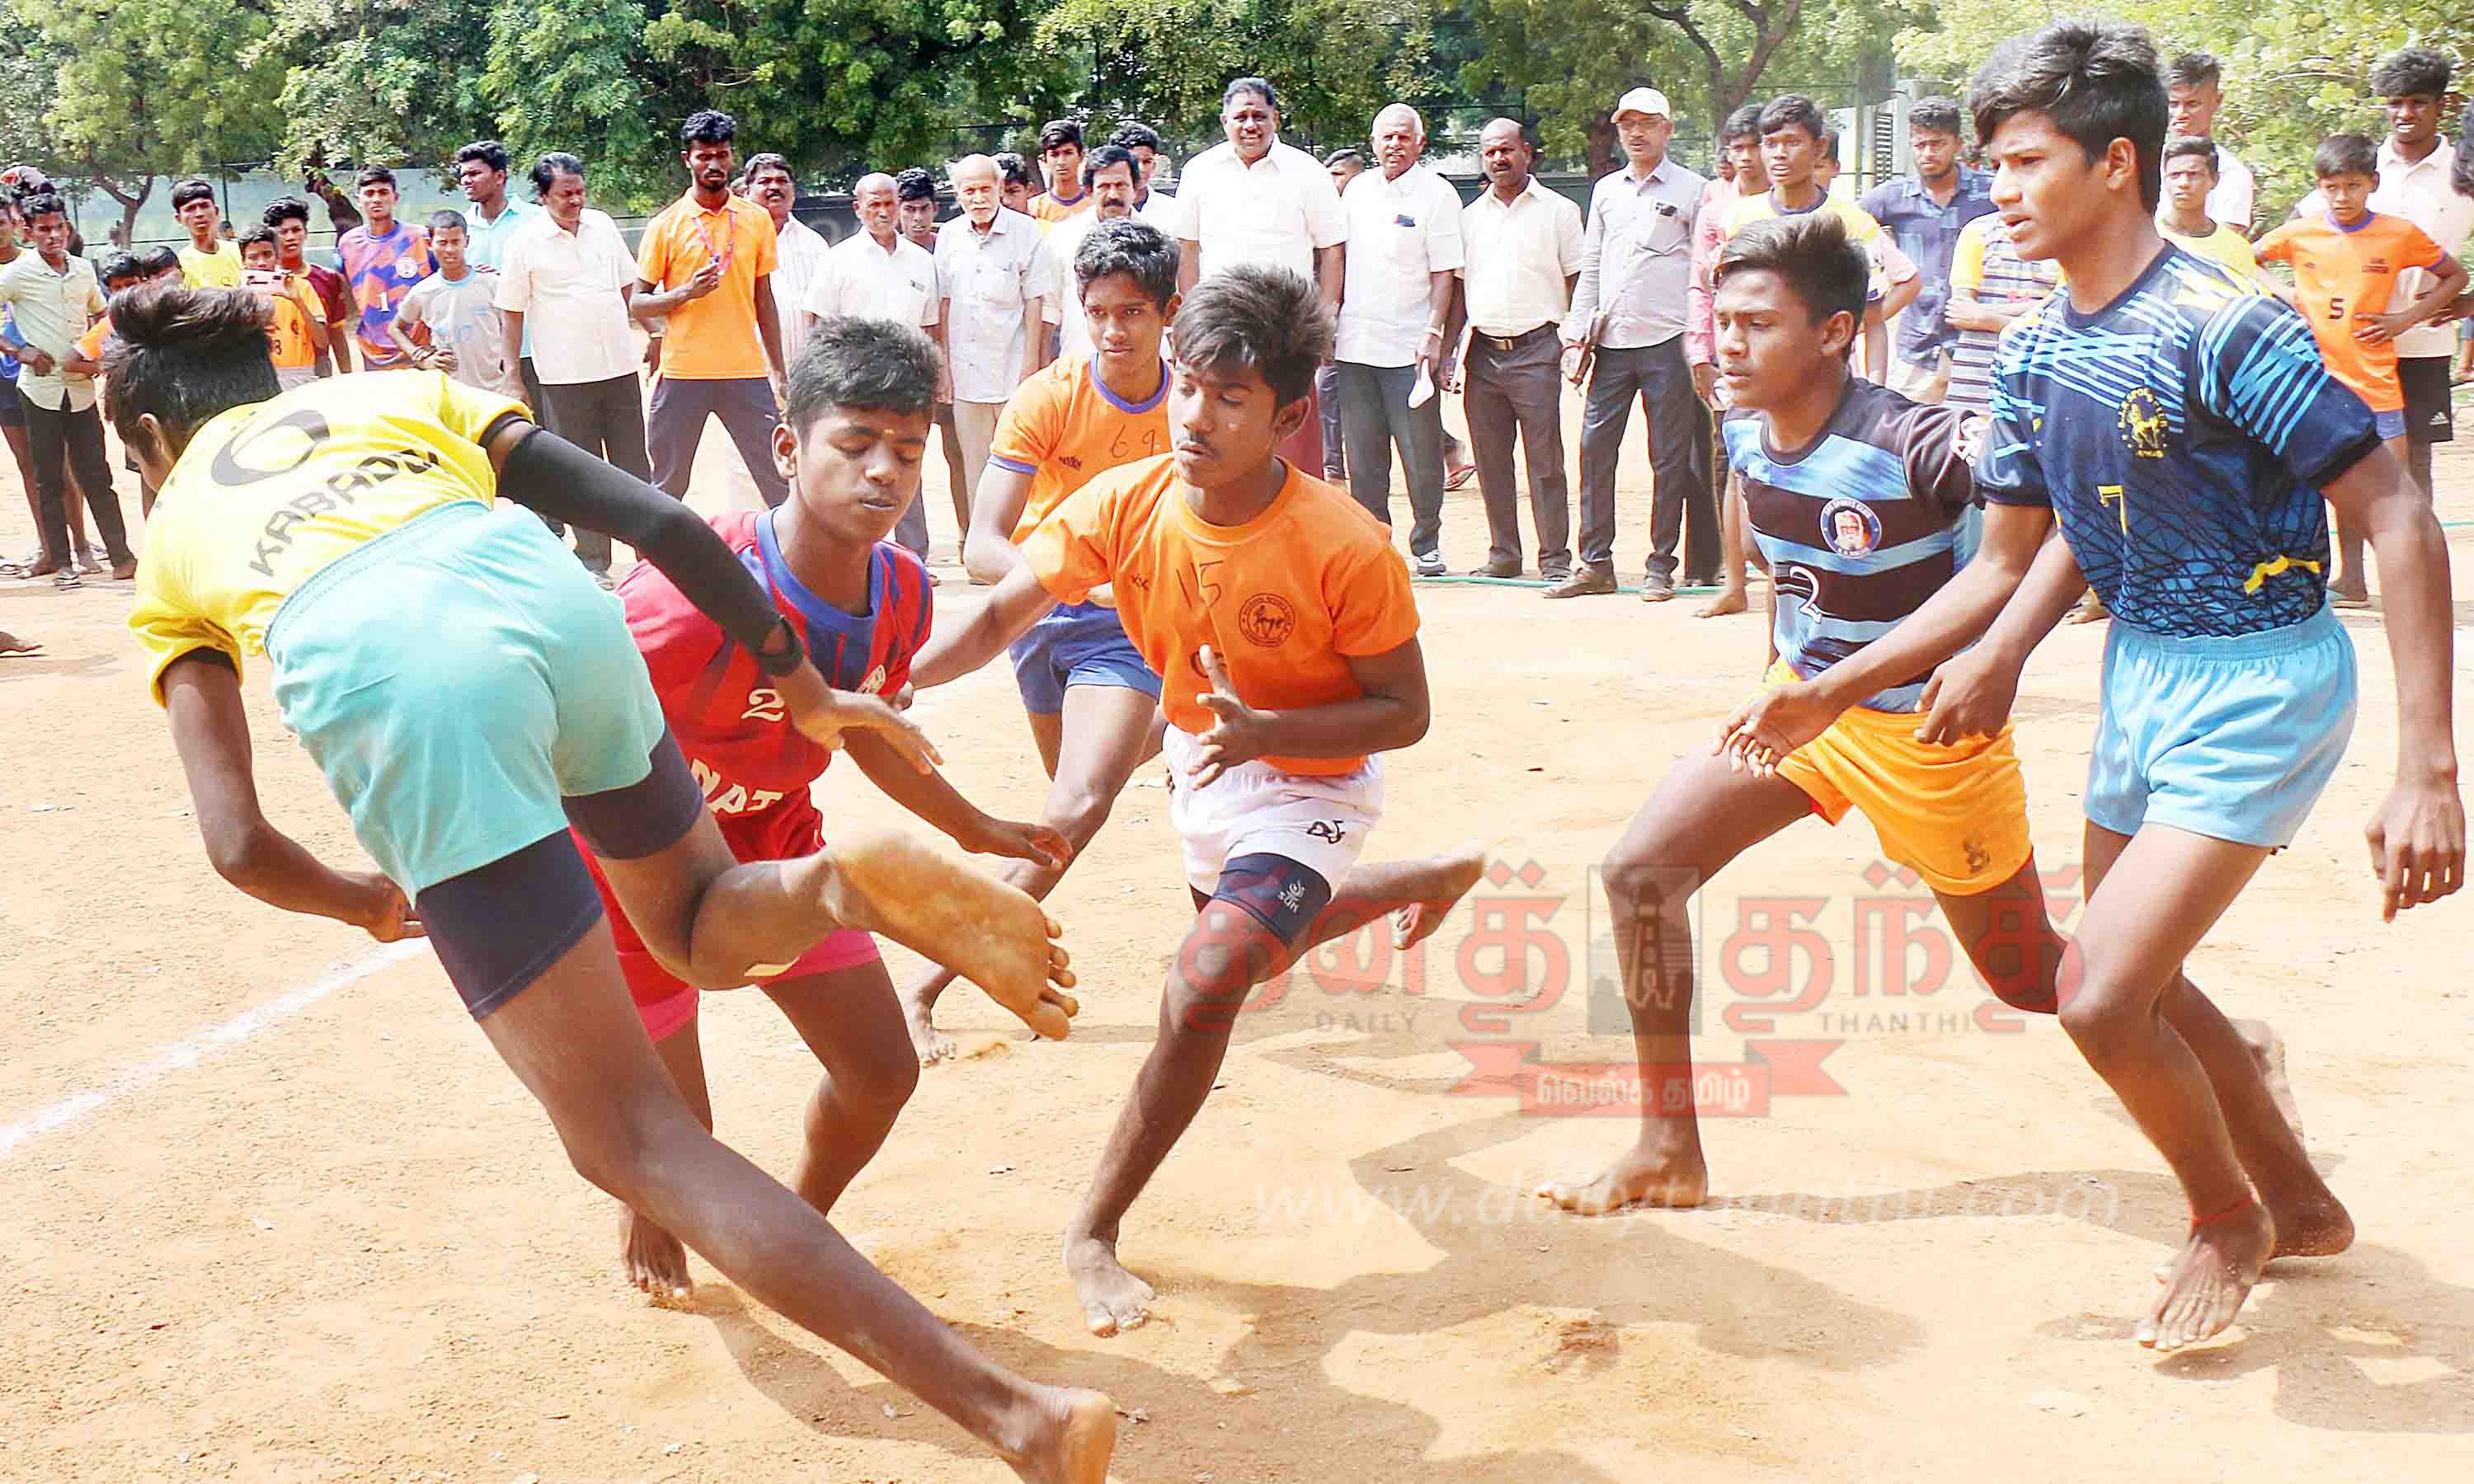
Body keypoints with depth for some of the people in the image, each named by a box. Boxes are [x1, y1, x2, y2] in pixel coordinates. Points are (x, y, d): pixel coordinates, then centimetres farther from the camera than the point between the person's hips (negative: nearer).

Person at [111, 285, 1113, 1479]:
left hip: (381, 683, -3)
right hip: (557, 608, 3)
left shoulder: (168, 541, 31)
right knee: (704, 927, 33)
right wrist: (802, 686, 29)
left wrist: (368, 902, 39)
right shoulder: (402, 392, 35)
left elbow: (238, 843, 19)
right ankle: (844, 882, -5)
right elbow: (663, 522, 21)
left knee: (632, 1142, 3)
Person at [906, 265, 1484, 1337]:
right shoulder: (1127, 504, -21)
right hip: (1202, 758, 6)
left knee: (1205, 984, -26)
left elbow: (1405, 713, -22)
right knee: (1251, 954, 32)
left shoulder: (1346, 547, -32)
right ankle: (1438, 878, 60)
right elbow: (1001, 615, -13)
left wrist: (1266, 730, -38)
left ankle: (1094, 1233, -7)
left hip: (1311, 781, -6)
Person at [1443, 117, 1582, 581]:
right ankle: (1503, 554, 16)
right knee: (1490, 462, 7)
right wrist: (1445, 351, 8)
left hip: (1536, 349, -4)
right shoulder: (1470, 216, 15)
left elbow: (1577, 282, 3)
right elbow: (1459, 288, 16)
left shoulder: (1558, 211, 4)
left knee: (1545, 462, -5)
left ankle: (1555, 559, 1)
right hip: (1483, 351, 4)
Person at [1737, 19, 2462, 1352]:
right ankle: (2302, 1208, 40)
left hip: (2257, 688, -8)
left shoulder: (2224, 331, -23)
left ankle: (2229, 1217, 18)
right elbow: (2040, 554, 11)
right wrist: (1834, 691, 7)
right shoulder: (2034, 354, 1)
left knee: (2102, 996, -12)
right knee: (2130, 985, 18)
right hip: (2141, 670, 8)